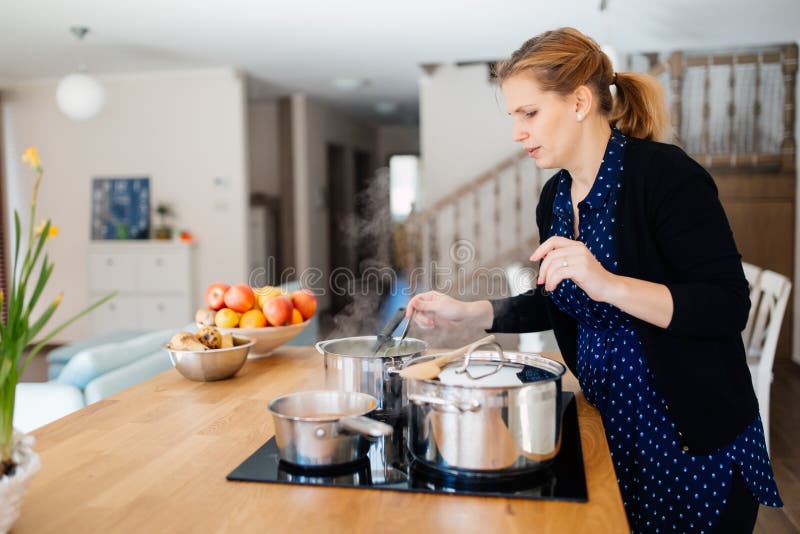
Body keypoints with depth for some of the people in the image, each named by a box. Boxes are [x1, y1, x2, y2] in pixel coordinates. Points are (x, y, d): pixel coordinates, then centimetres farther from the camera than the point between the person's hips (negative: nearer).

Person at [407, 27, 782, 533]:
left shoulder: (665, 174, -19)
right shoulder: (554, 196, 3)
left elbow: (729, 307, -22)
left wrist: (608, 284, -34)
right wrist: (466, 312, 2)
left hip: (696, 436, -6)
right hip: (606, 424, 6)